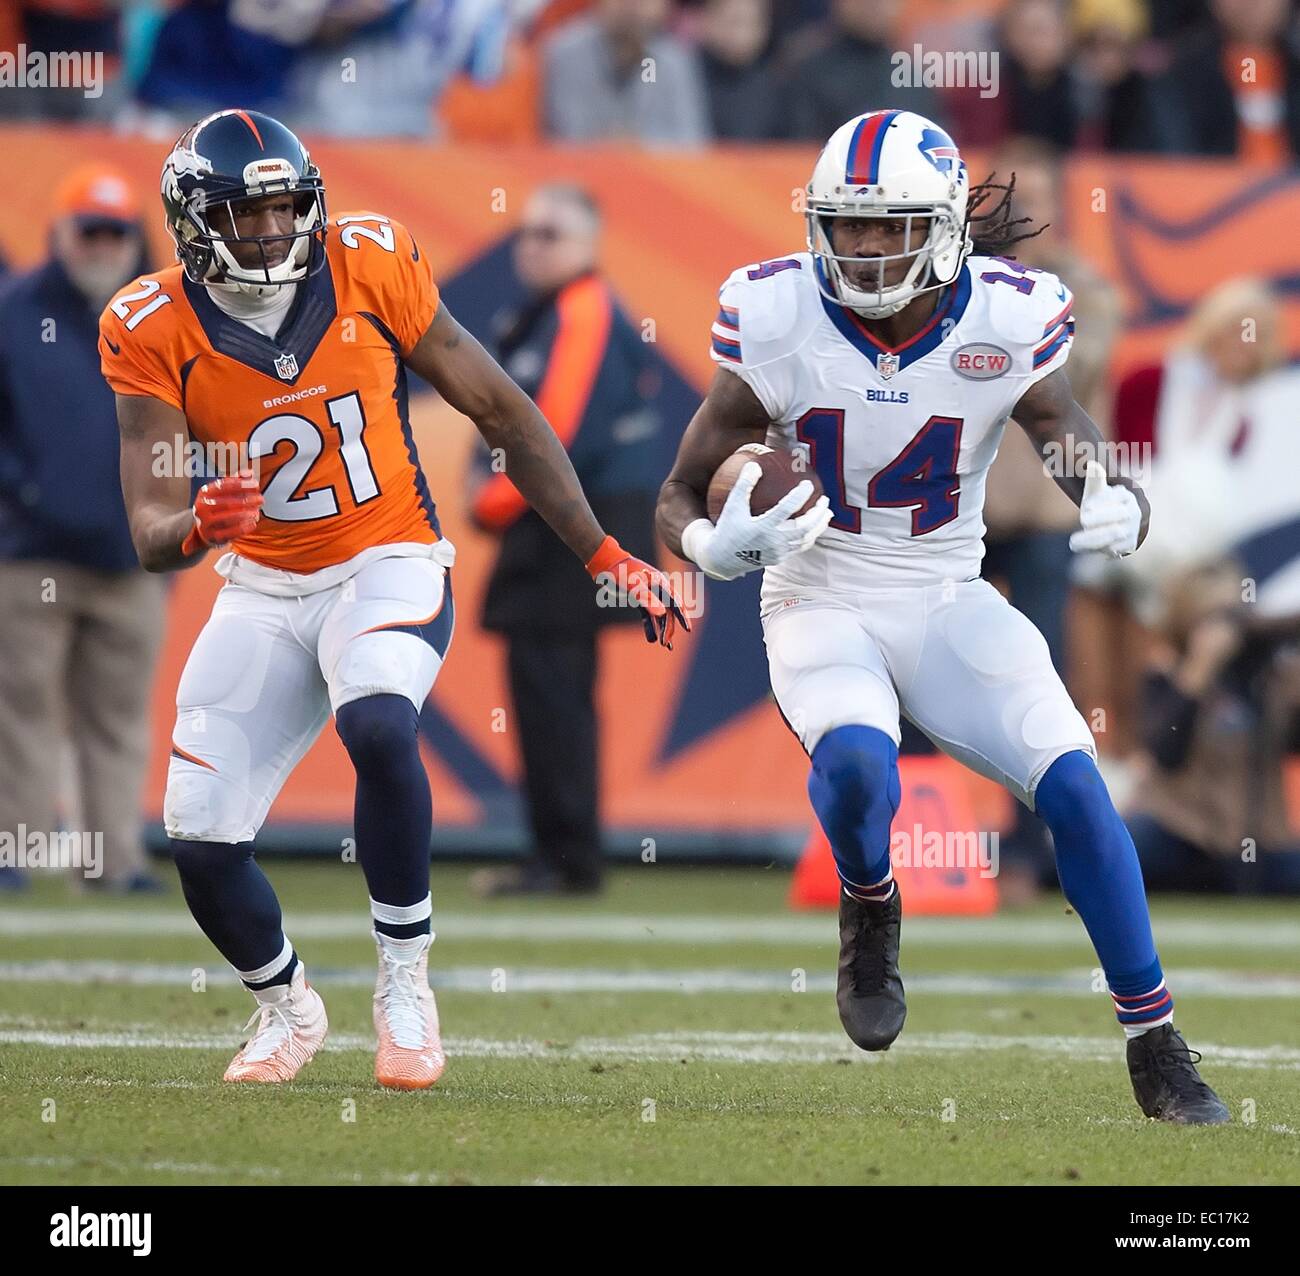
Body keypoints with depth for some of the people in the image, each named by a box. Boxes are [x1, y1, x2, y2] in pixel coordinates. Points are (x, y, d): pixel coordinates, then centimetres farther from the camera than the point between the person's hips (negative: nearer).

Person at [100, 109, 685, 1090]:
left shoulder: (370, 267, -12)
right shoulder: (157, 330, -10)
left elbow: (504, 415, -3)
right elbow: (151, 530, -14)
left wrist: (609, 560, -2)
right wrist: (198, 526, -39)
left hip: (388, 566, -2)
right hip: (262, 591, 2)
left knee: (377, 726, -34)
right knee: (202, 842, -6)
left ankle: (406, 985, -14)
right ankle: (287, 1007, 27)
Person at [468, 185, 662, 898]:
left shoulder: (586, 316, -14)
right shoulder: (537, 319, 17)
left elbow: (566, 433, -21)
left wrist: (497, 500, -13)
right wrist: (492, 488, 6)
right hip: (549, 535, 10)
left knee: (550, 687, -10)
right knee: (549, 692, 12)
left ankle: (567, 861, -9)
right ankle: (559, 855, 17)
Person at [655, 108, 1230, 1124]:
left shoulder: (1005, 325, -11)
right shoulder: (782, 323, -12)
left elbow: (1092, 472, -4)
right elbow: (678, 498, -8)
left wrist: (1117, 515, -30)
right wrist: (716, 542, -32)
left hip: (949, 607, 1)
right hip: (822, 609, -1)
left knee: (1073, 784, -18)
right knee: (856, 769, -32)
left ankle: (1157, 1051, -5)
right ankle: (870, 916, 4)